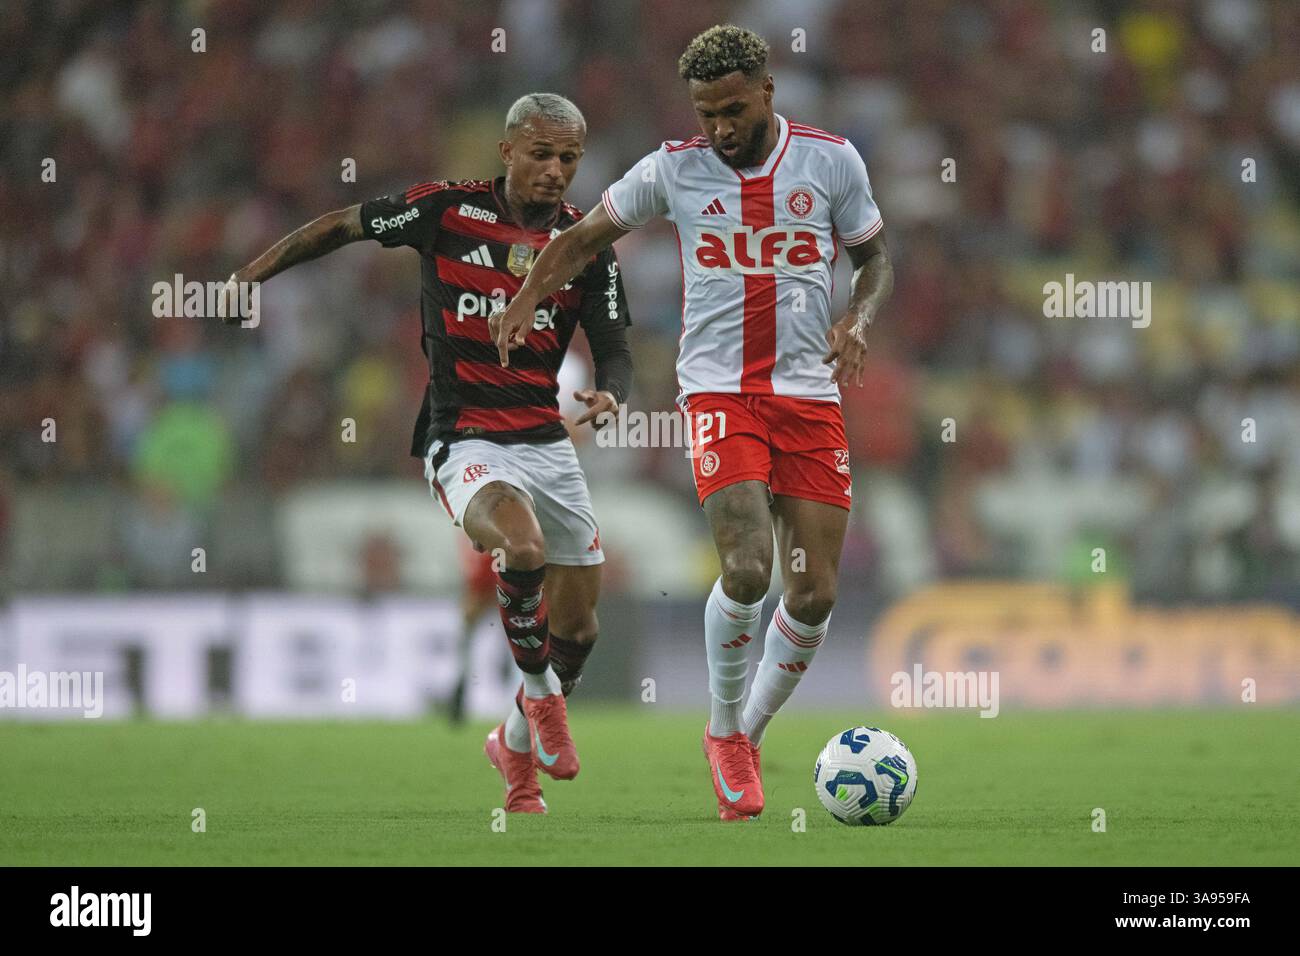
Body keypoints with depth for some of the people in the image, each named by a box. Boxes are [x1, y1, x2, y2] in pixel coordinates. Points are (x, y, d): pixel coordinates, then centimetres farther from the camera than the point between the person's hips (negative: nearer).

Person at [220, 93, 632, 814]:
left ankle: (517, 745, 32)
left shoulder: (586, 245, 4)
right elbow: (341, 227, 6)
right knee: (523, 550, -34)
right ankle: (540, 692, -8)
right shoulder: (448, 210, -5)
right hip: (465, 443, -4)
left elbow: (614, 353, 6)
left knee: (576, 628, 5)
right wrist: (251, 275, 2)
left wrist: (609, 395, -16)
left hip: (548, 442, 4)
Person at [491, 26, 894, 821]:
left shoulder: (831, 160, 1)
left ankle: (750, 734, 21)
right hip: (718, 391, -2)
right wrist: (525, 303, 2)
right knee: (747, 569, -21)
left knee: (814, 593, -3)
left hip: (810, 396, 2)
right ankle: (725, 732, 2)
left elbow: (876, 257, 13)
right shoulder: (674, 169, 0)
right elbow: (588, 238, 14)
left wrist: (859, 321, -6)